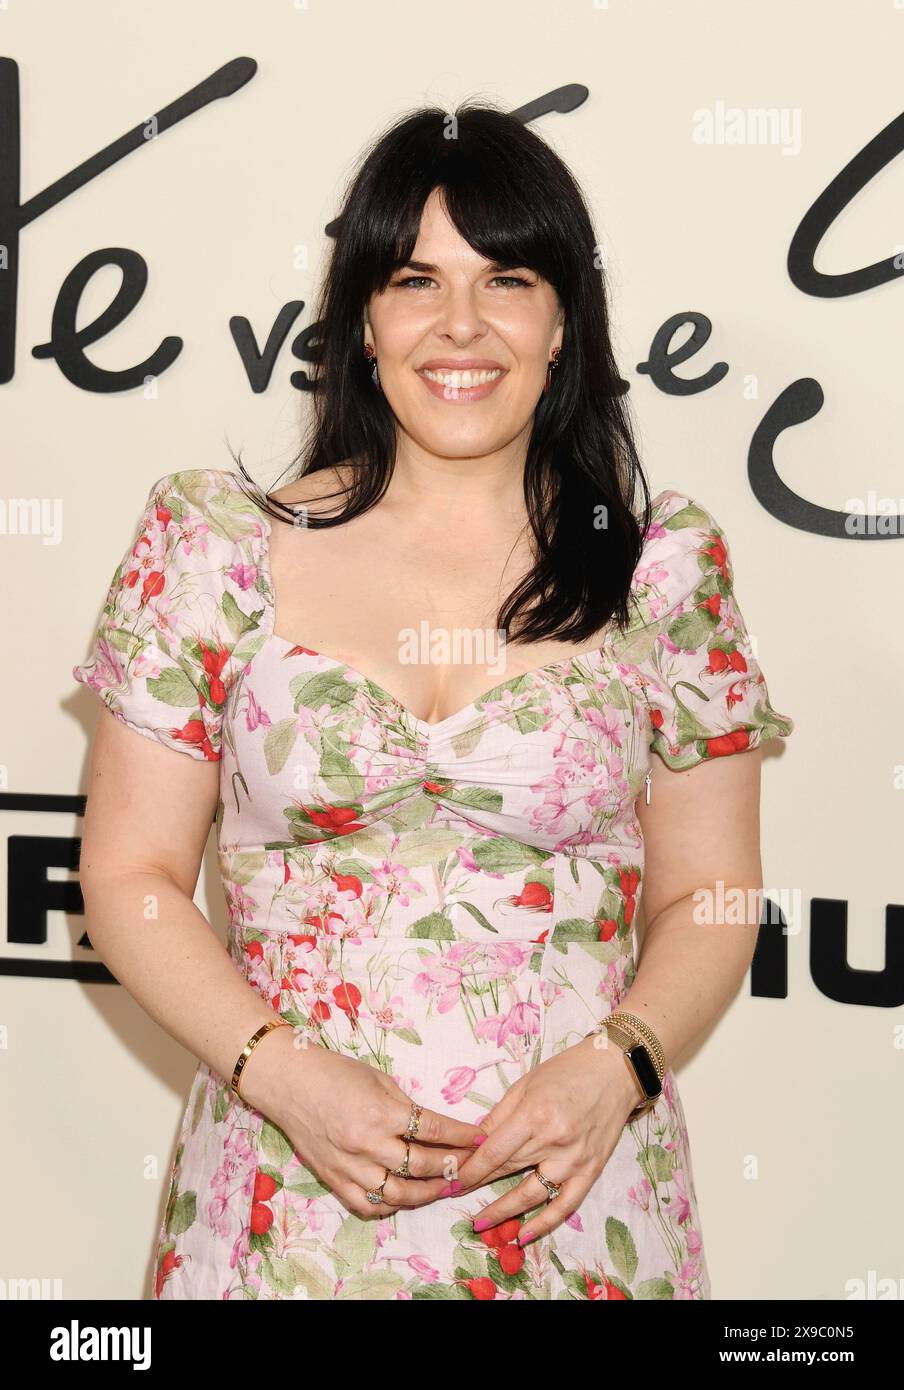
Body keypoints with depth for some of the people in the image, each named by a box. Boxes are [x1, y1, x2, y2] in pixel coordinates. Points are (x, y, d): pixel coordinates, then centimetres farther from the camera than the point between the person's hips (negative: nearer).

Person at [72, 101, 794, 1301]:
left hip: (573, 1199, 1)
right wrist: (282, 1074, -13)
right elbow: (131, 877, 0)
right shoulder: (216, 546, -2)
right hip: (289, 1200, 0)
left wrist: (617, 1065, -13)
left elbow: (712, 898, 4)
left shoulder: (665, 565, 0)